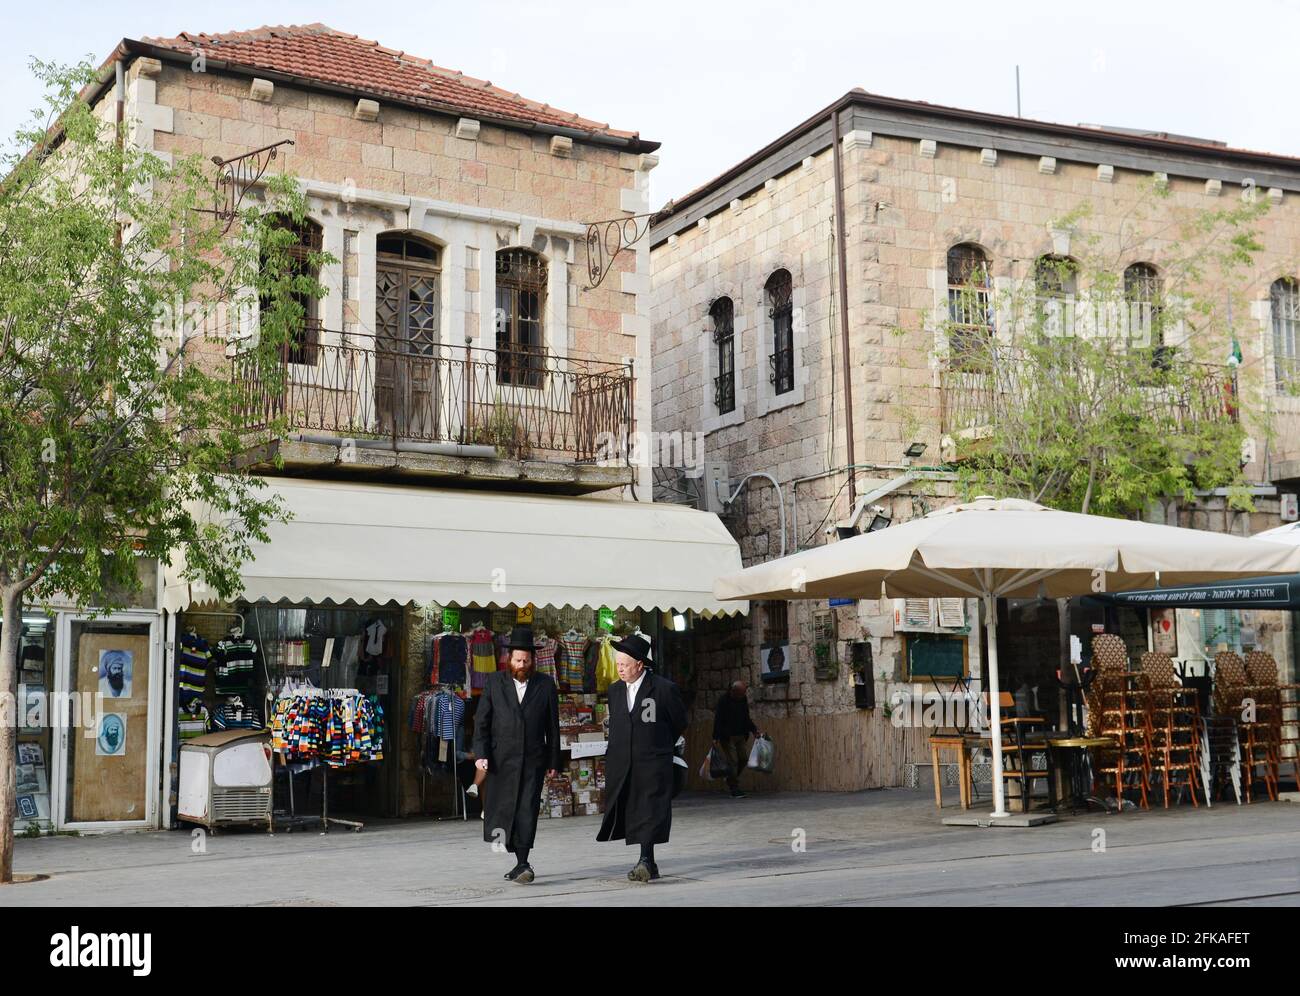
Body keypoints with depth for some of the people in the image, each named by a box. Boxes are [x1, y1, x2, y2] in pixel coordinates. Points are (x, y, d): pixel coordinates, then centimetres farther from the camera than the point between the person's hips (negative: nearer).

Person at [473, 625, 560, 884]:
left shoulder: (545, 685, 6)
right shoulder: (494, 682, 6)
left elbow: (552, 726, 8)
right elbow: (481, 721, 3)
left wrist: (554, 761, 6)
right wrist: (480, 753, -7)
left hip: (533, 759, -1)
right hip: (501, 759, 1)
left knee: (527, 811, -9)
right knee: (500, 809, 3)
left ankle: (522, 864, -9)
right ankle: (519, 861, 16)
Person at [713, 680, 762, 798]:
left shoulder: (743, 700, 7)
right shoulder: (723, 701, -12)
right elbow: (718, 720, -14)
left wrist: (754, 730, 7)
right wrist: (716, 738, -19)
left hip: (741, 735, 6)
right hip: (727, 737, -6)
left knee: (744, 758, 2)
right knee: (733, 761, -8)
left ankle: (730, 779, 24)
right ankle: (734, 789, -2)